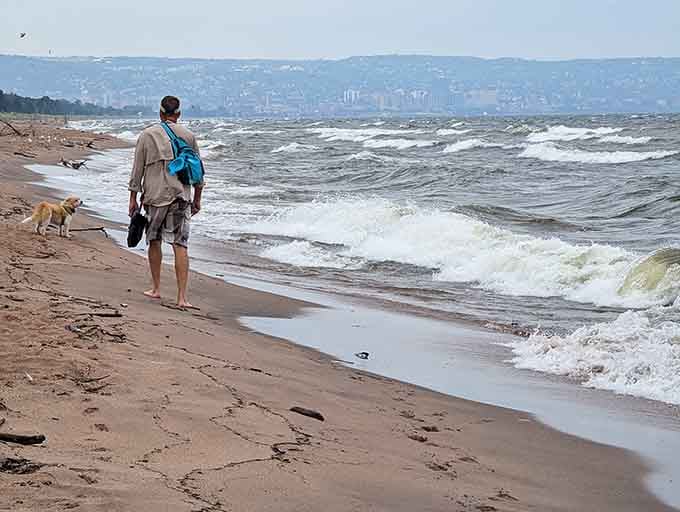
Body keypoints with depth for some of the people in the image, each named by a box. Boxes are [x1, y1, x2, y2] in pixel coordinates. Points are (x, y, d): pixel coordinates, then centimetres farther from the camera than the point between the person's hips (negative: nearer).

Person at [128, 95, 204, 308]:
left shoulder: (147, 135, 1)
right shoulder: (188, 136, 4)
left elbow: (137, 170, 1)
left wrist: (133, 198, 8)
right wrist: (197, 199, 19)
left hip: (155, 197, 0)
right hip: (181, 197, 0)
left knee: (154, 242, 16)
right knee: (180, 245, -3)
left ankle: (155, 289, 26)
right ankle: (182, 297, -9)